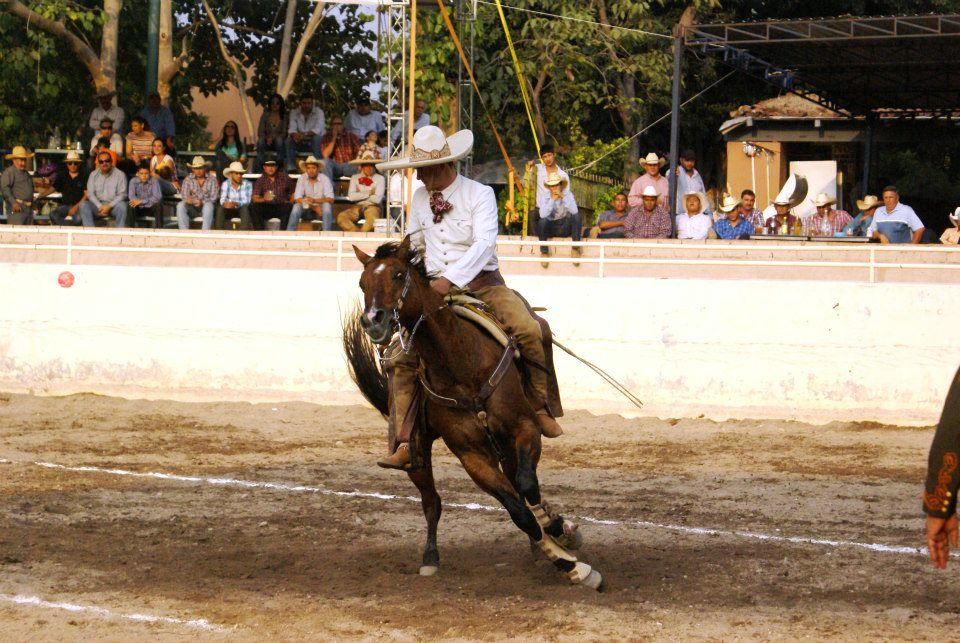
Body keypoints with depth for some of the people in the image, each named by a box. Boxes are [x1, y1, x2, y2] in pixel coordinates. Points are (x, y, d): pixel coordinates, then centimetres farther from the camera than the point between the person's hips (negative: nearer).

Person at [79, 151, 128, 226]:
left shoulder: (120, 175, 0)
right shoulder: (93, 174, 8)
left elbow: (122, 194, -6)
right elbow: (90, 193, 1)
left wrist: (109, 206, -18)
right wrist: (100, 206, -15)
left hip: (113, 205, -2)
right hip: (98, 204, 2)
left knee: (122, 206, -35)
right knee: (83, 205, -26)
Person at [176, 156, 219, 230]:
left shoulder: (212, 180, 4)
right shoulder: (188, 180, 8)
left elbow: (214, 197, -5)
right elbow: (184, 196, -1)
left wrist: (202, 202, -23)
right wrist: (189, 200, -27)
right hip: (192, 209, 2)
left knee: (208, 205, -36)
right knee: (180, 206, -28)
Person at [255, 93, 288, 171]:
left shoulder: (285, 117, 5)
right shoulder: (265, 116, 8)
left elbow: (284, 134, -5)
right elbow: (260, 132, 1)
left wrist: (273, 137, -24)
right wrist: (267, 138, -21)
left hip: (279, 144, -1)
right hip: (267, 143, 1)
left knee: (279, 139, -37)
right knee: (261, 140, -34)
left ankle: (280, 169, -36)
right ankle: (259, 169, -39)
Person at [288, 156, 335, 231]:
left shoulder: (324, 179, -13)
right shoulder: (302, 178, -8)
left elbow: (330, 199, -21)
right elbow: (297, 198, -14)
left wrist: (315, 200, -38)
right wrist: (314, 208, -25)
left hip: (322, 208, -1)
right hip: (308, 209, 1)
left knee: (327, 205, -33)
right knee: (297, 206, -27)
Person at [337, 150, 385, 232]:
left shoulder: (380, 178, 0)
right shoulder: (355, 178, 10)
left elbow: (377, 199, -11)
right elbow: (351, 196, -3)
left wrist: (360, 195, 0)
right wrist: (368, 193, -5)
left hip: (372, 206, -3)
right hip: (358, 207, 3)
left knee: (372, 218, -39)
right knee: (341, 217, -25)